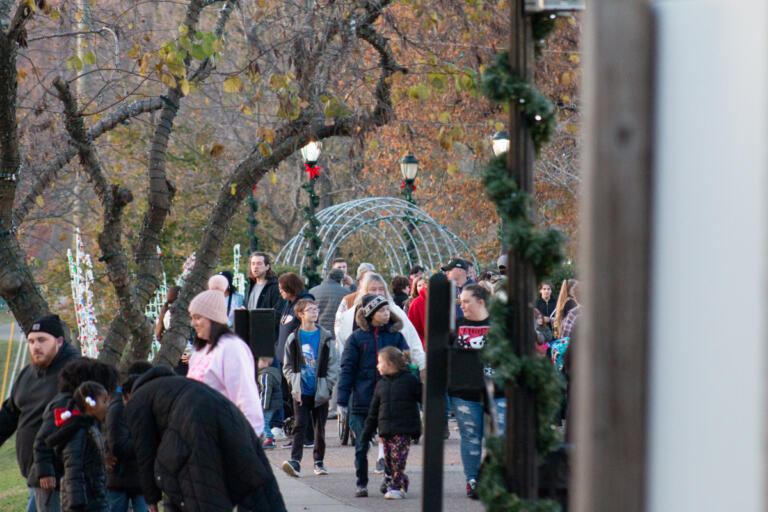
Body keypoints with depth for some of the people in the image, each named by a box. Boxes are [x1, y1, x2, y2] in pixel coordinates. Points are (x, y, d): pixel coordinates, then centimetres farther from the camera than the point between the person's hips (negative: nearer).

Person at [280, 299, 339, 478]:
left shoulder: (326, 337, 3)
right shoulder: (293, 339, 3)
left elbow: (333, 365, 4)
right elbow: (287, 366, 8)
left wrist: (327, 386, -5)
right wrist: (294, 385, -5)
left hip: (320, 392, 1)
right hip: (301, 393, -1)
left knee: (319, 427, 8)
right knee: (299, 425, -10)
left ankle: (319, 461, 21)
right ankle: (295, 461, -17)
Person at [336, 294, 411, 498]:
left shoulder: (396, 336, 5)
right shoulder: (357, 338, 1)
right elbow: (347, 370, 1)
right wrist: (342, 400, -4)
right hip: (362, 402, 0)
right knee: (362, 446, 5)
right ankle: (361, 484, 16)